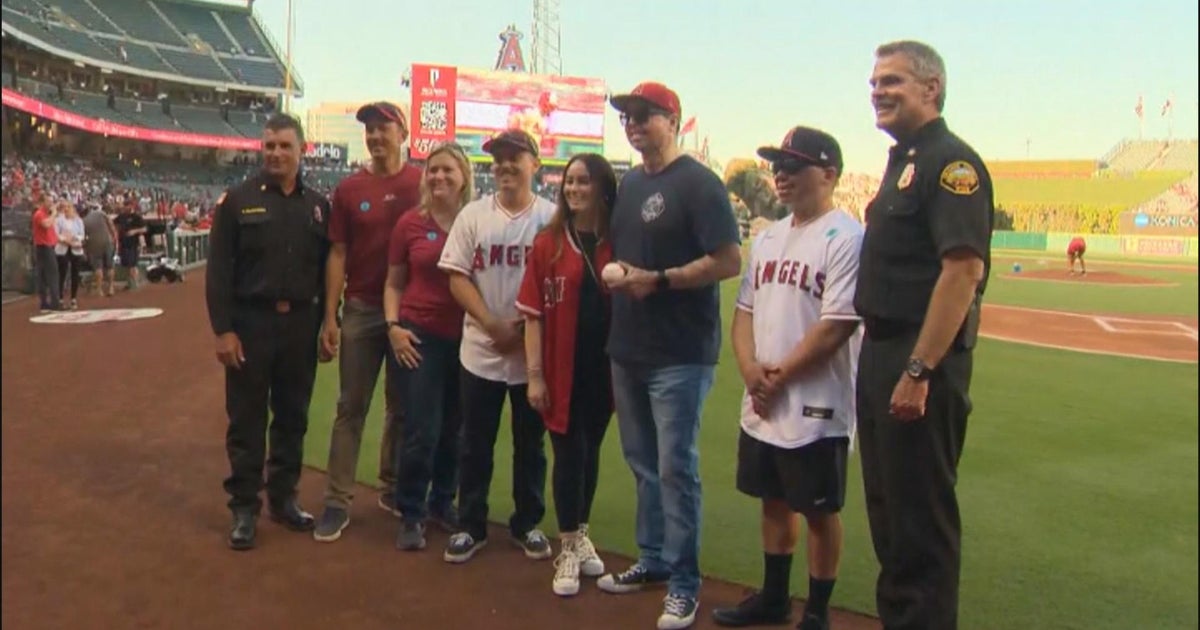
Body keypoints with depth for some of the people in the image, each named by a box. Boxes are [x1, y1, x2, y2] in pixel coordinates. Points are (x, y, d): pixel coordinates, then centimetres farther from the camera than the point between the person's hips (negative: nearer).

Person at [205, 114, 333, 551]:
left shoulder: (318, 205, 8)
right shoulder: (238, 200, -1)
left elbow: (327, 270, 10)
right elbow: (218, 271, -5)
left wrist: (326, 324, 5)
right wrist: (223, 330, -11)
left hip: (301, 325, 3)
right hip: (250, 323, -3)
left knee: (293, 417, 12)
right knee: (247, 419, 5)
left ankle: (284, 498, 26)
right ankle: (244, 507, 16)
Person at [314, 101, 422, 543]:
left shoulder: (423, 183, -1)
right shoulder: (348, 189, 2)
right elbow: (338, 255, 3)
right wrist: (329, 317, -3)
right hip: (361, 310, 1)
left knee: (402, 405, 12)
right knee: (351, 408, 4)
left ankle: (394, 488, 27)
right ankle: (338, 502, 10)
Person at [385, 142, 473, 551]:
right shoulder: (411, 223, 0)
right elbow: (394, 284, 8)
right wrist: (393, 326, -5)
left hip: (466, 339, 1)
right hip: (420, 336, -1)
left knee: (453, 430, 13)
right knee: (421, 432, -2)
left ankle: (443, 502, 33)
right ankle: (411, 515, 15)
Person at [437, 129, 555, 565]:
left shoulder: (552, 218, -2)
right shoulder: (474, 215, 1)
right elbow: (457, 277, -2)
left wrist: (527, 326, -12)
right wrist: (492, 325, -12)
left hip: (535, 352, -1)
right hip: (481, 351, 1)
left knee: (530, 445, 12)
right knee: (475, 445, 10)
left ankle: (527, 525, 28)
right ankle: (471, 527, 24)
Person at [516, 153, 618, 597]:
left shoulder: (618, 245, 0)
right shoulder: (548, 243, -3)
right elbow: (534, 313, -4)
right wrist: (535, 374, -7)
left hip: (603, 369, 2)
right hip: (561, 370, -1)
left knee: (590, 452, 14)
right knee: (568, 454, 4)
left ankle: (580, 536, 33)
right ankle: (569, 550, 18)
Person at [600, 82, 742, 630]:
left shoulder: (698, 183, -11)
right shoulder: (629, 183, 14)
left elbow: (729, 261, -17)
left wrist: (657, 280, -20)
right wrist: (612, 273, 6)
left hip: (680, 355, -8)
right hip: (628, 349, 8)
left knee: (675, 467, -3)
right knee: (642, 462, 17)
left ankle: (683, 582, 11)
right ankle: (652, 560, 32)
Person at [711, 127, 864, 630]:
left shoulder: (846, 237, -13)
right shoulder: (768, 238, 12)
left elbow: (837, 325, -19)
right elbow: (744, 310, 12)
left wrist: (780, 375, -15)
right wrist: (750, 368, -5)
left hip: (816, 408, -8)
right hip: (760, 406, 8)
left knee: (819, 509, 7)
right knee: (774, 500, 19)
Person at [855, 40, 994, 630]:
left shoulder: (950, 161, -13)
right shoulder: (902, 161, 16)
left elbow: (963, 270, -23)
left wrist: (918, 371, -26)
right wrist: (880, 358, 16)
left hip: (920, 361, -10)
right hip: (880, 354, 10)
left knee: (921, 515, 0)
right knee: (886, 506, 19)